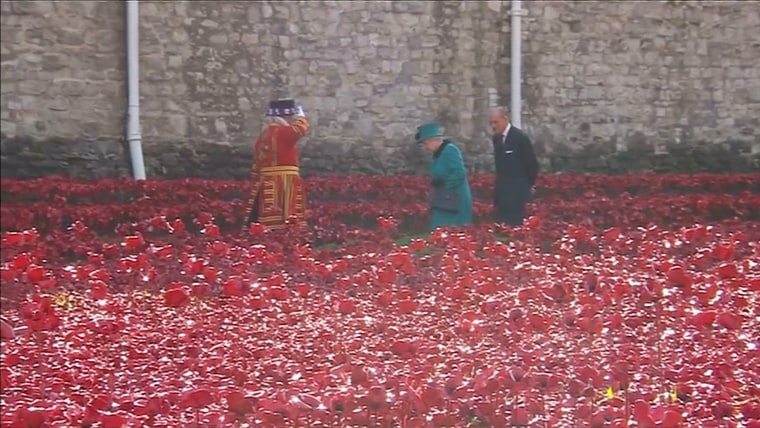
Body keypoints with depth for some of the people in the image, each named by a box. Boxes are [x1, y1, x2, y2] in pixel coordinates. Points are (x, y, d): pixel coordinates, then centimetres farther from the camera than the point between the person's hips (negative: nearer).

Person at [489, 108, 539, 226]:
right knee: (503, 221, 5)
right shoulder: (496, 138, 7)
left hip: (517, 189, -7)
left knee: (514, 222, -11)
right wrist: (500, 182, 15)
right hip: (502, 187, 7)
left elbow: (531, 162, -9)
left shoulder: (520, 137, -14)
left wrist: (530, 185, -2)